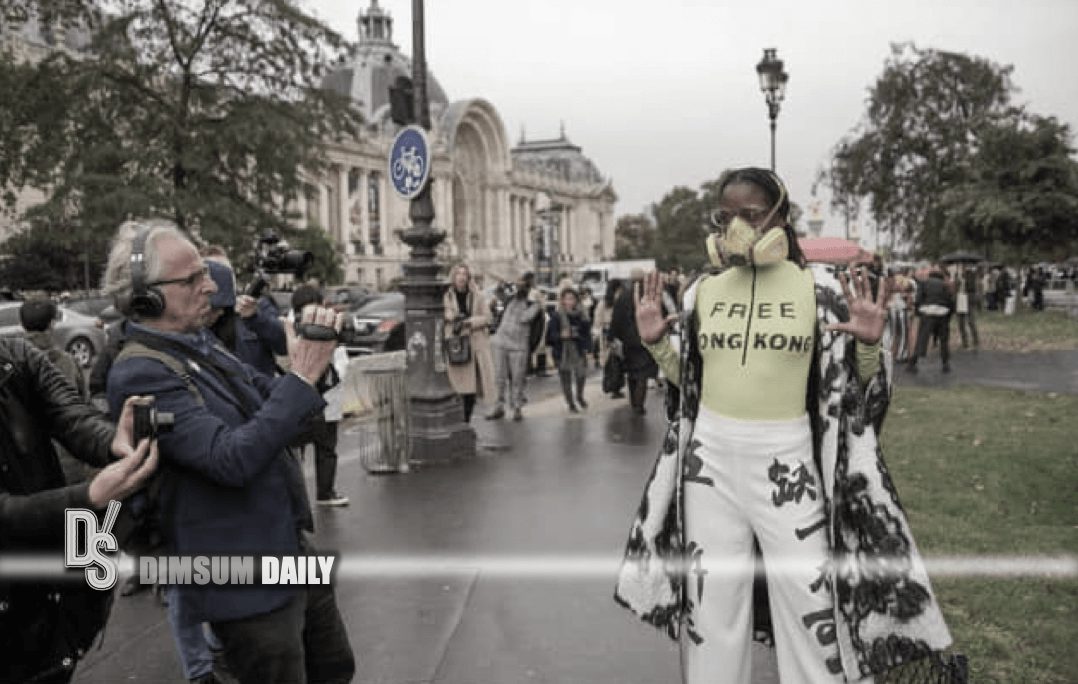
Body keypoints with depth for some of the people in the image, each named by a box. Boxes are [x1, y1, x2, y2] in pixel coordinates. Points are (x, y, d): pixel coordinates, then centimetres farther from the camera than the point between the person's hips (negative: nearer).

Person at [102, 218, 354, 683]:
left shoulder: (202, 344, 8)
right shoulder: (140, 374, -19)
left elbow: (271, 404, 11)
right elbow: (233, 460, -28)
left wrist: (313, 356, -7)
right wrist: (302, 378, -24)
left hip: (291, 548, 9)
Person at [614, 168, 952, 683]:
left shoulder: (818, 289, -4)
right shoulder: (704, 291, 5)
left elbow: (855, 387, 1)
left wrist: (869, 345, -18)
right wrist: (656, 343, -1)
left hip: (787, 464, -3)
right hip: (709, 460, 3)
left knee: (812, 614, 4)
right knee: (710, 615, 12)